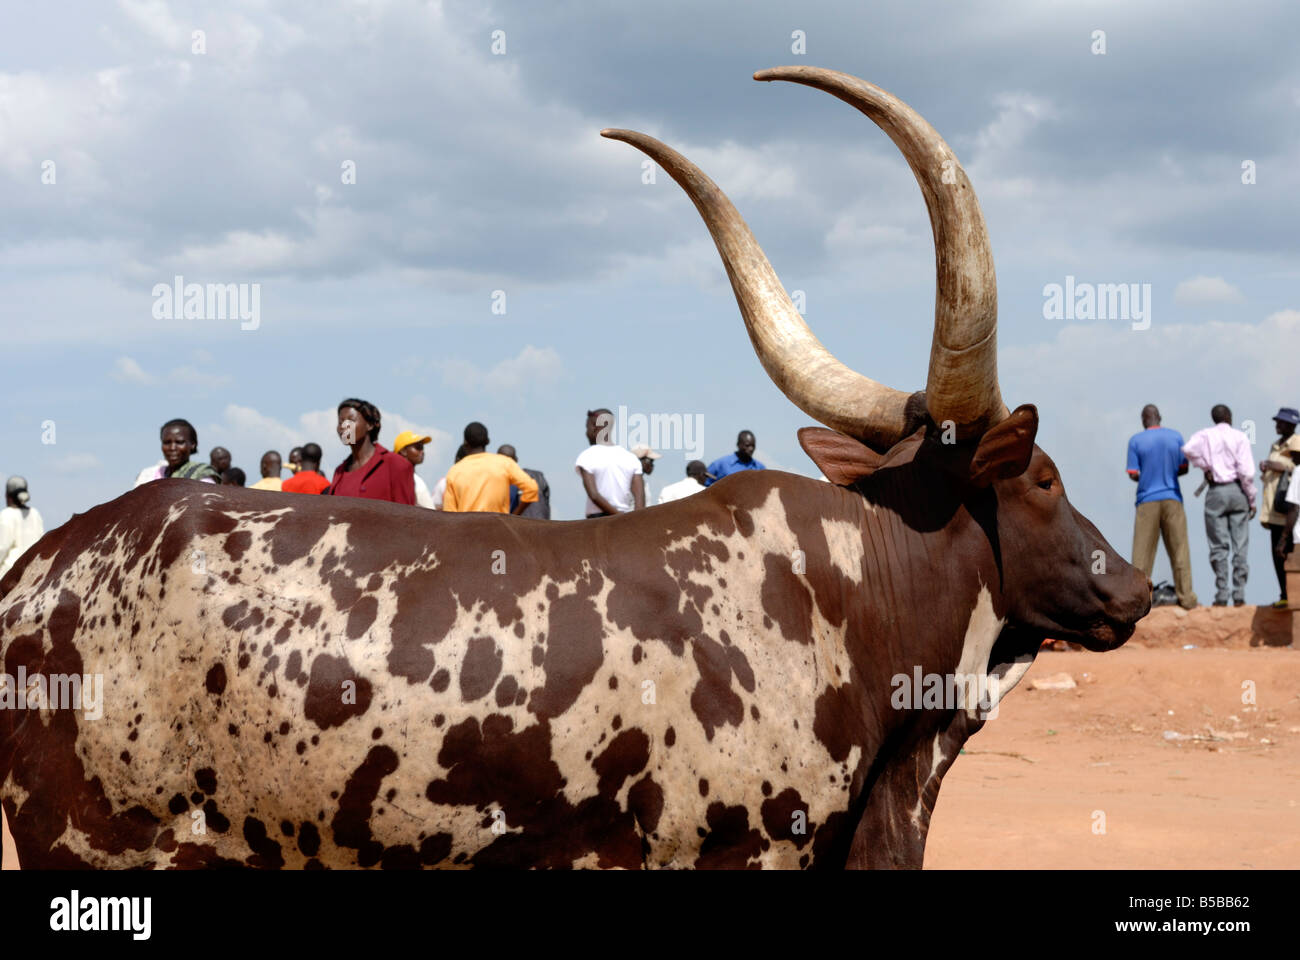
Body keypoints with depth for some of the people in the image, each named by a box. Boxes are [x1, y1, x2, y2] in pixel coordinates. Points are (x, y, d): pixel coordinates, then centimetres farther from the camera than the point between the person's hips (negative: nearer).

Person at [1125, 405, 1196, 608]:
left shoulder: (1136, 440, -3)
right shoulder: (1176, 437, 3)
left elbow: (1134, 474, -5)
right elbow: (1184, 468, 5)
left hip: (1147, 500, -1)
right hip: (1172, 499, 1)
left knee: (1142, 551, 2)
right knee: (1179, 549, 6)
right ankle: (1186, 597, 6)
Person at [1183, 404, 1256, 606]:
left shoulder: (1205, 435, 3)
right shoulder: (1239, 437, 0)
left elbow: (1188, 448, -18)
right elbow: (1246, 471, -7)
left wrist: (1205, 467, -2)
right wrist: (1251, 499, 1)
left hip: (1216, 492, 0)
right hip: (1237, 491, 0)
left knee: (1218, 546, 3)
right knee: (1240, 546, 4)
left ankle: (1221, 596, 0)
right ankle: (1239, 595, 1)